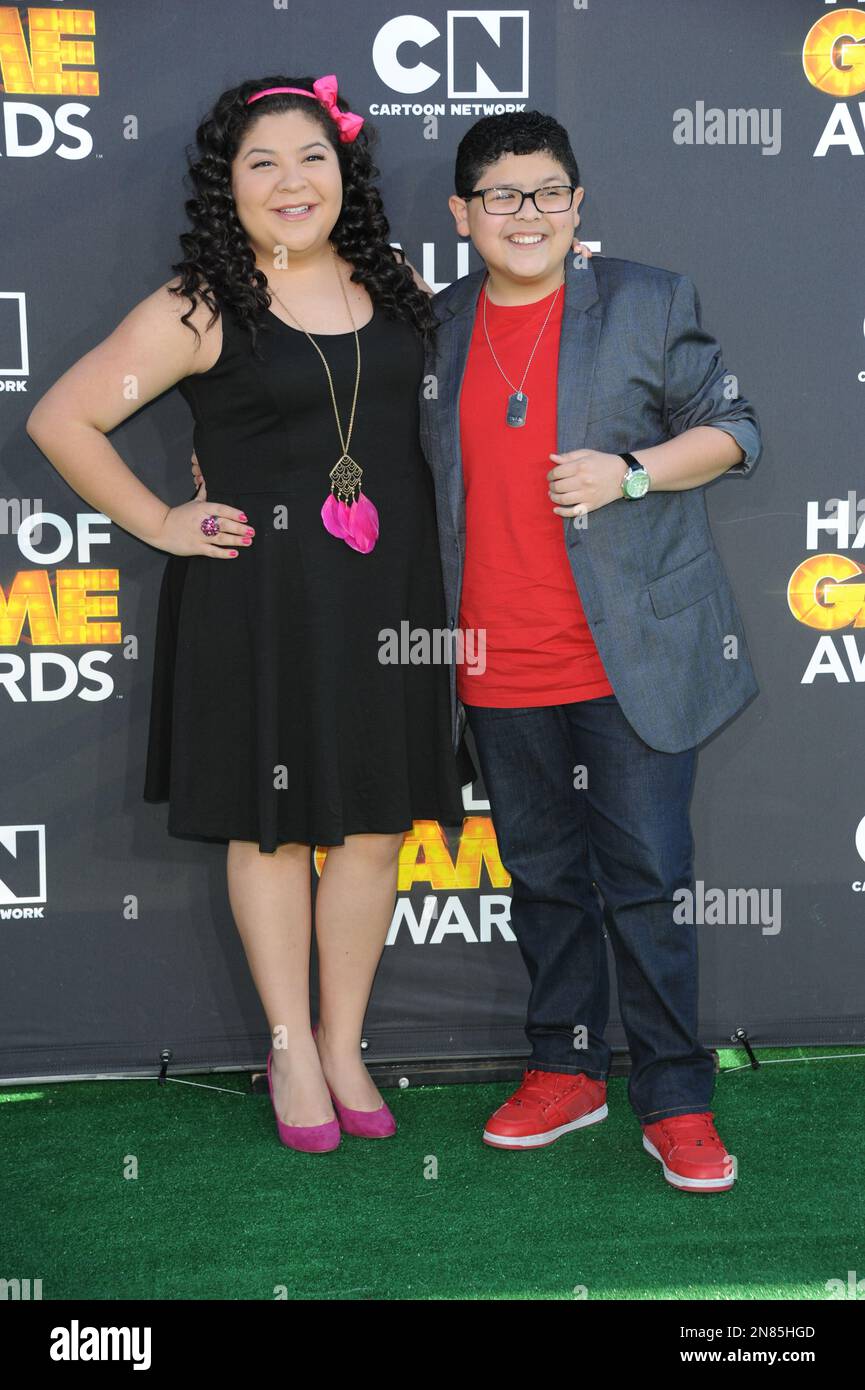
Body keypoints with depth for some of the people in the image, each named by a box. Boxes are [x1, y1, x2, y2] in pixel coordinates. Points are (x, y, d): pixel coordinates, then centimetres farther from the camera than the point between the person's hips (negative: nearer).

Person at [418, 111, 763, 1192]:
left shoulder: (650, 301, 2)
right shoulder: (436, 328, 11)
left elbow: (734, 431, 3)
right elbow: (415, 472, 24)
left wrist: (629, 472, -13)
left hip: (634, 654, -3)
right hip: (501, 671, 4)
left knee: (648, 879, -1)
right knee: (542, 876, 13)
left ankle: (675, 1102, 12)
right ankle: (566, 1071, 28)